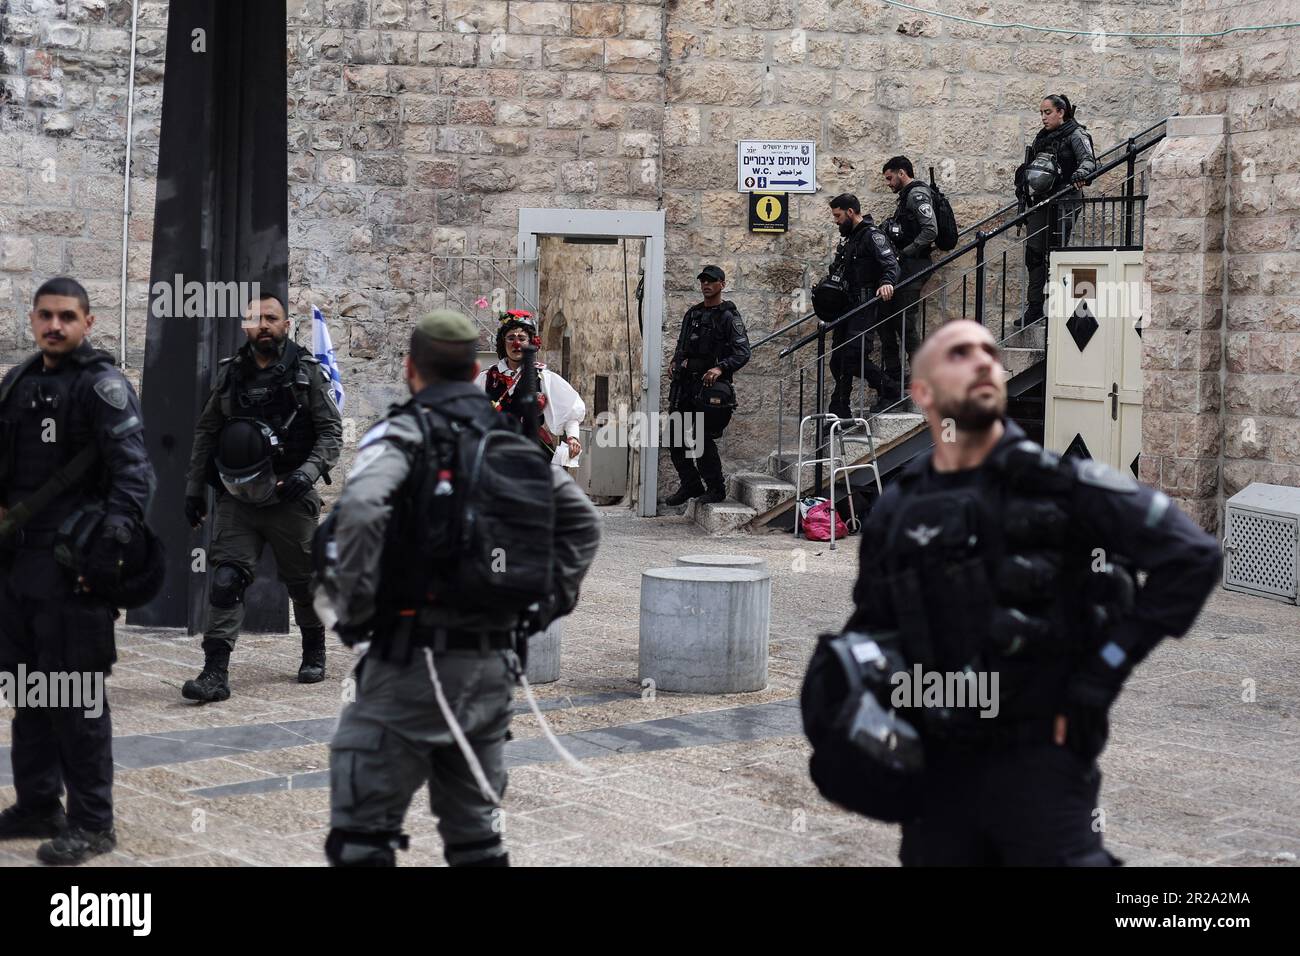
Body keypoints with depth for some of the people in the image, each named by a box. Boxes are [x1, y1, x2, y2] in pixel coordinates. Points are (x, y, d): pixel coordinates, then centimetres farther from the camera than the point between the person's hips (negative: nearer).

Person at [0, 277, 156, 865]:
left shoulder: (102, 386, -9)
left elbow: (135, 474, -17)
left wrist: (112, 547, -24)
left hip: (72, 569, -8)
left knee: (76, 696, -4)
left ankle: (91, 823, 3)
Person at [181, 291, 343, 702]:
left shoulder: (306, 372, -1)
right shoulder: (230, 374, 7)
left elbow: (331, 431, -2)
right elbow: (206, 433, 15)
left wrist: (309, 471, -17)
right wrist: (194, 488, 13)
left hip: (290, 497, -2)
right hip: (237, 498, 2)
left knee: (303, 581, 12)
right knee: (226, 579, -12)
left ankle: (314, 652, 37)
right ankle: (215, 673, -15)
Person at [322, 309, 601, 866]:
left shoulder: (403, 433, -7)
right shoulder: (513, 439, 12)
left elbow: (361, 510, -26)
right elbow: (582, 521, 15)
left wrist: (353, 609, -15)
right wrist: (547, 603, 14)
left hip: (412, 661, -6)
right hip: (491, 666, 6)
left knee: (360, 838, -3)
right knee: (475, 833, 17)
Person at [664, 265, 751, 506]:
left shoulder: (729, 316, -5)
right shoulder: (692, 314, 17)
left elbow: (743, 353, -14)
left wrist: (720, 368, -28)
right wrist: (675, 361, 7)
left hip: (711, 387, -7)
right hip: (686, 385, 7)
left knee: (702, 439, -10)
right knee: (675, 439, 7)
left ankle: (716, 489, 4)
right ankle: (690, 485, 19)